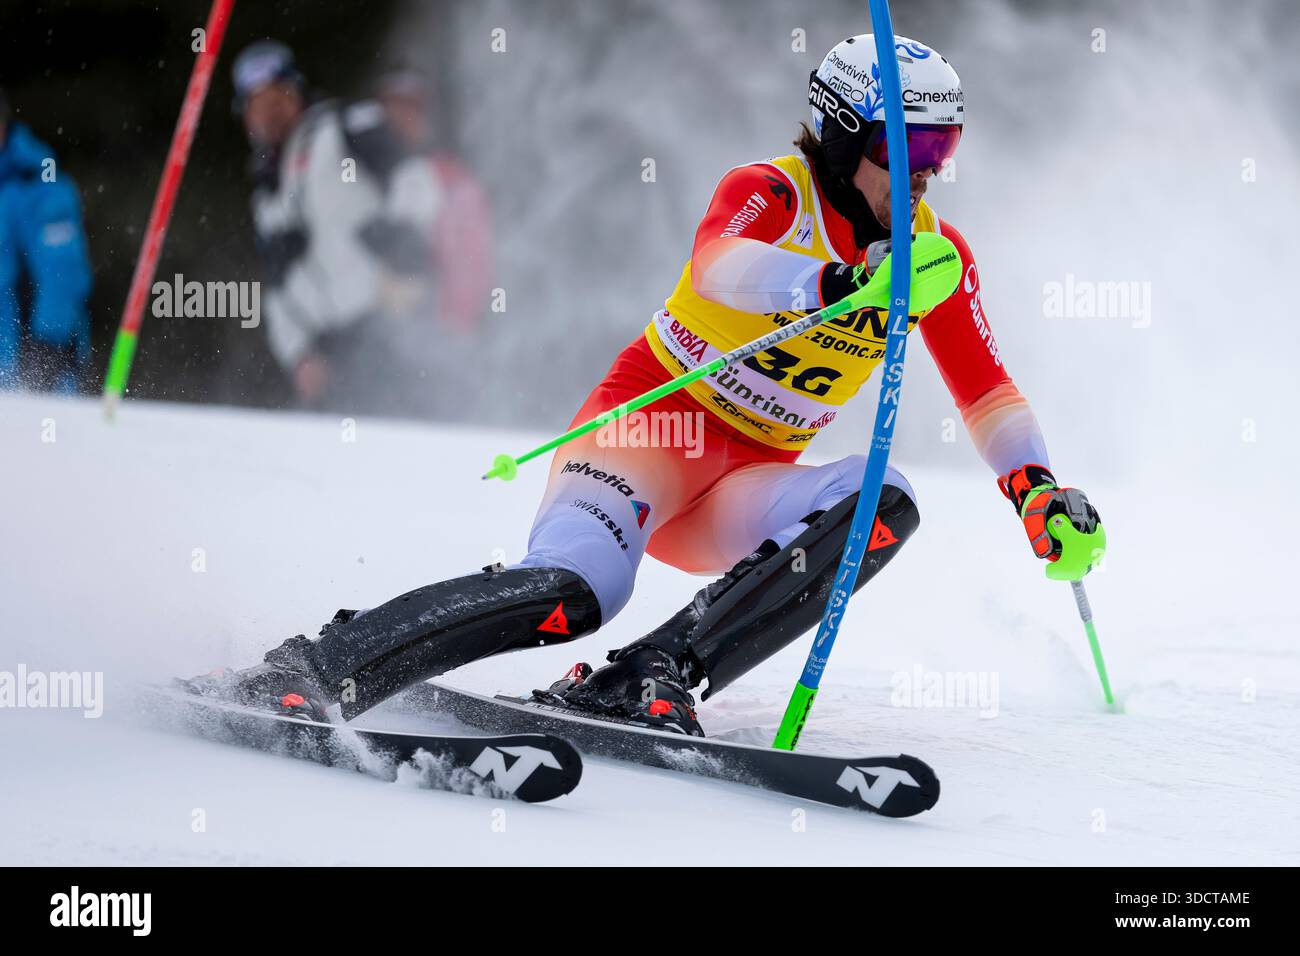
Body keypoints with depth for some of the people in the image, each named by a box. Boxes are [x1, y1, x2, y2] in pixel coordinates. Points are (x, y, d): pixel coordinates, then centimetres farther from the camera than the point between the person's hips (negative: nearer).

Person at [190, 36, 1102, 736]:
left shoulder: (935, 249, 5)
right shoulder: (771, 193, -11)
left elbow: (987, 391, 12)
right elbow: (723, 265, -34)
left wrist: (1038, 490, -5)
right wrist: (838, 282, -52)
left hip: (746, 484, 6)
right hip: (652, 418, -6)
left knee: (884, 503, -25)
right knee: (573, 588, -34)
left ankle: (649, 679, -33)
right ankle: (305, 674, -31)